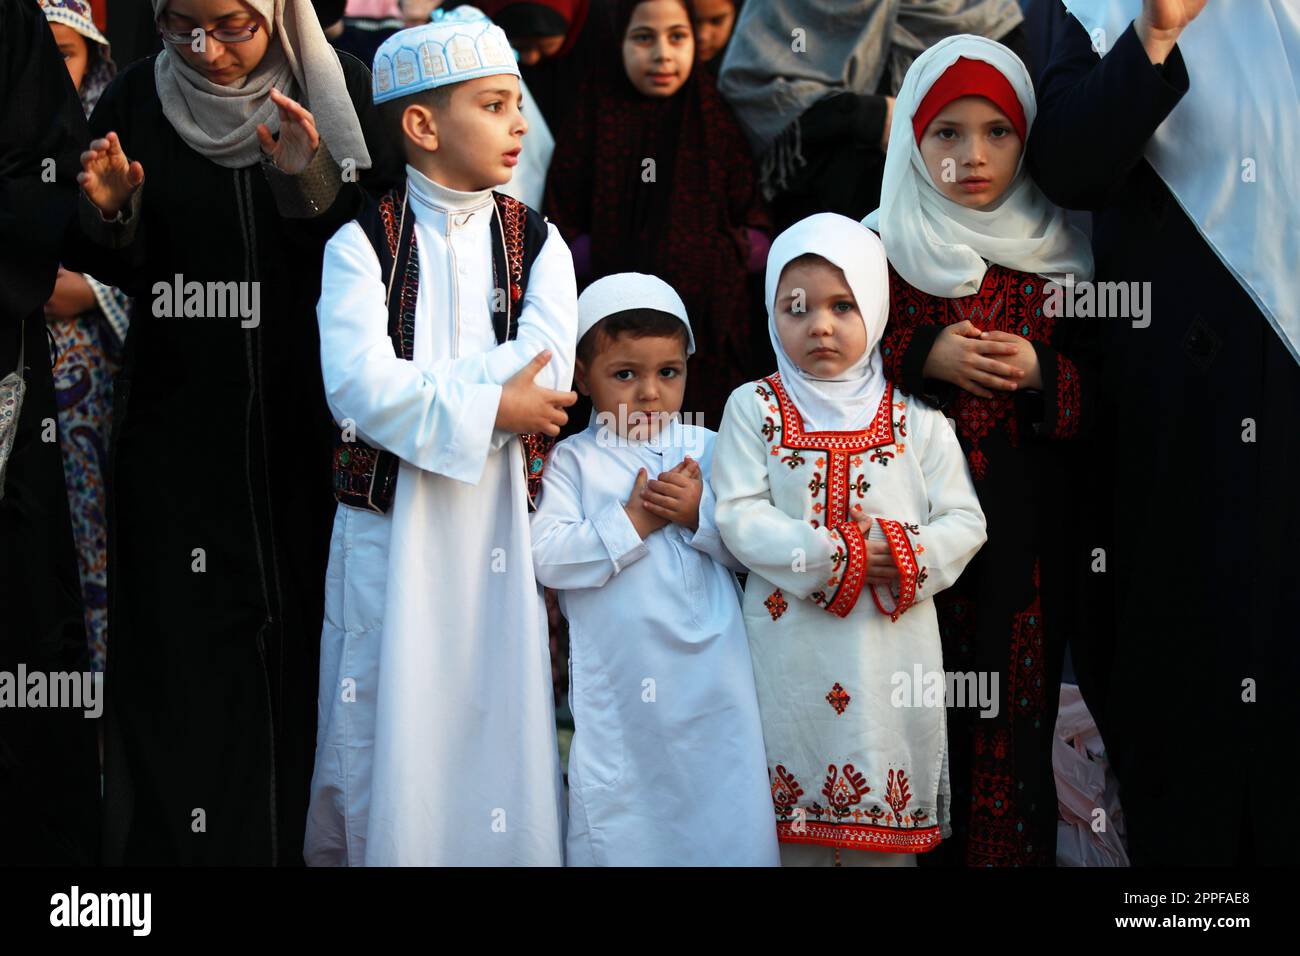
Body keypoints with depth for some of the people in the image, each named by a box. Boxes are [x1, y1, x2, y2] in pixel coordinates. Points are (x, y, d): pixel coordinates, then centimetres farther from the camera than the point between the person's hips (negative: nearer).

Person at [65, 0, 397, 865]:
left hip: (306, 413, -1)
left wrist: (314, 183, -24)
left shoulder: (343, 94, -5)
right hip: (177, 424, 1)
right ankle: (179, 834, 15)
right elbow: (113, 268, 7)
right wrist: (113, 212, -13)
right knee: (184, 638, 1)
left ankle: (299, 832, 18)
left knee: (300, 625, 2)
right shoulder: (134, 102, 0)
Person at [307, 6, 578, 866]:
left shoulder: (537, 242, 5)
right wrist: (489, 406, -15)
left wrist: (416, 390, -14)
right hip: (389, 527, -2)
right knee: (384, 732, 5)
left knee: (504, 723, 5)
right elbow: (359, 387, -16)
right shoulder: (363, 244, -2)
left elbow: (547, 371, -11)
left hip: (502, 527, 2)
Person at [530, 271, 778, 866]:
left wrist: (700, 514, -13)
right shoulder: (572, 460, 1)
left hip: (711, 678, 1)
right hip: (616, 679, -1)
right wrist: (632, 522, -13)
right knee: (616, 827, 4)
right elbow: (548, 558, -10)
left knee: (720, 825, 6)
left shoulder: (707, 451, 6)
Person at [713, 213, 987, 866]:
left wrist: (911, 557, -16)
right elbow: (739, 517, -7)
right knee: (792, 820, 7)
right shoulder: (754, 408, 2)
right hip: (791, 648, -1)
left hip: (894, 654, 1)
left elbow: (964, 520, 3)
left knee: (886, 820, 7)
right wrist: (826, 556, -17)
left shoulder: (915, 416, 5)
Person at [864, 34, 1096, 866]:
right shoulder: (882, 247, 3)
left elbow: (1096, 390, 9)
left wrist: (1039, 373, -11)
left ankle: (1012, 850, 12)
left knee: (1016, 702, 0)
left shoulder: (1059, 254, 7)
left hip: (1025, 517, 1)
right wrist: (922, 358, -12)